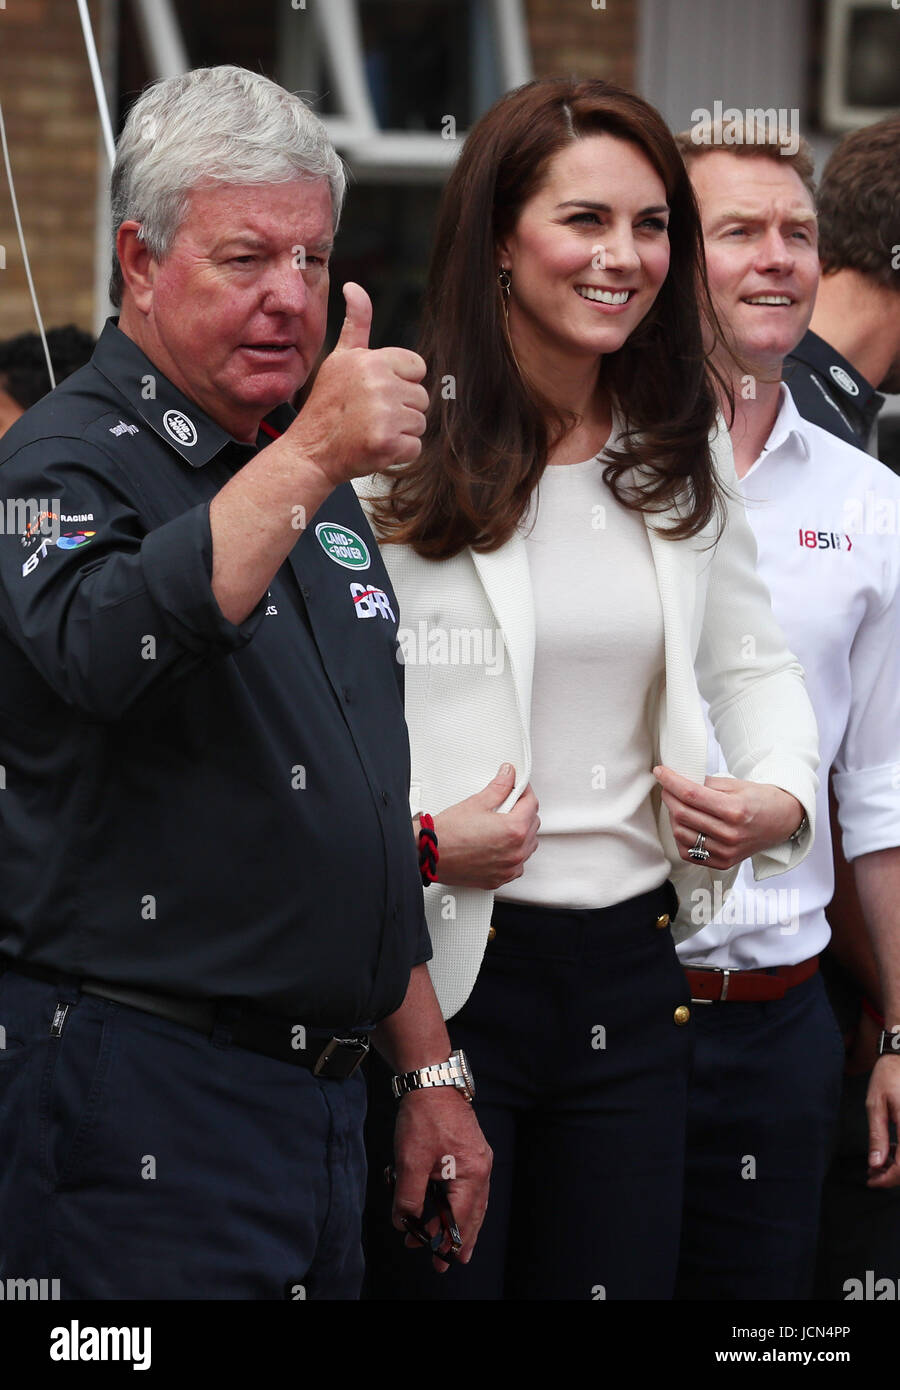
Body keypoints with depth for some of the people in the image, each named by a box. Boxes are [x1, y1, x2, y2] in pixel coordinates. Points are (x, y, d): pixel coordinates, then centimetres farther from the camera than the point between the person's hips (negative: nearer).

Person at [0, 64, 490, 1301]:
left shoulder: (313, 482, 17)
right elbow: (100, 651, -33)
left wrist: (430, 1070, 20)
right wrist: (309, 459, -39)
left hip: (325, 1093, 8)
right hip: (143, 1093, -8)